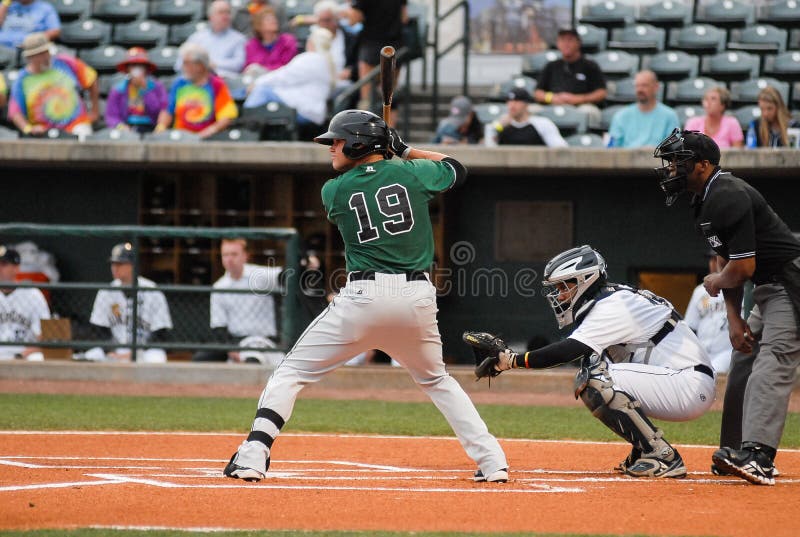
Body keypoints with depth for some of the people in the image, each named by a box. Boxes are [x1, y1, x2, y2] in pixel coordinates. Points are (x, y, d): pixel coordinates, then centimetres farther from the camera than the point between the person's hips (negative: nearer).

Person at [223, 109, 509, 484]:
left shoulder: (333, 191, 4)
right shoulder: (411, 173, 7)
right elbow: (457, 169, 26)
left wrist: (389, 152, 33)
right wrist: (404, 150, 31)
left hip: (364, 296, -3)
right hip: (417, 298, 3)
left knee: (291, 373, 6)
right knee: (436, 380, 26)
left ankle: (252, 456, -9)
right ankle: (491, 461, 15)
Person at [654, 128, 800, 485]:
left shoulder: (728, 197, -21)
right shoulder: (705, 202, 12)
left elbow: (742, 268, -24)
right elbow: (733, 264, 14)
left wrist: (715, 282, -2)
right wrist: (734, 318, 4)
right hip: (768, 289, 12)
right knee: (743, 362, 15)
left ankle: (756, 455, -36)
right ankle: (734, 450, 23)